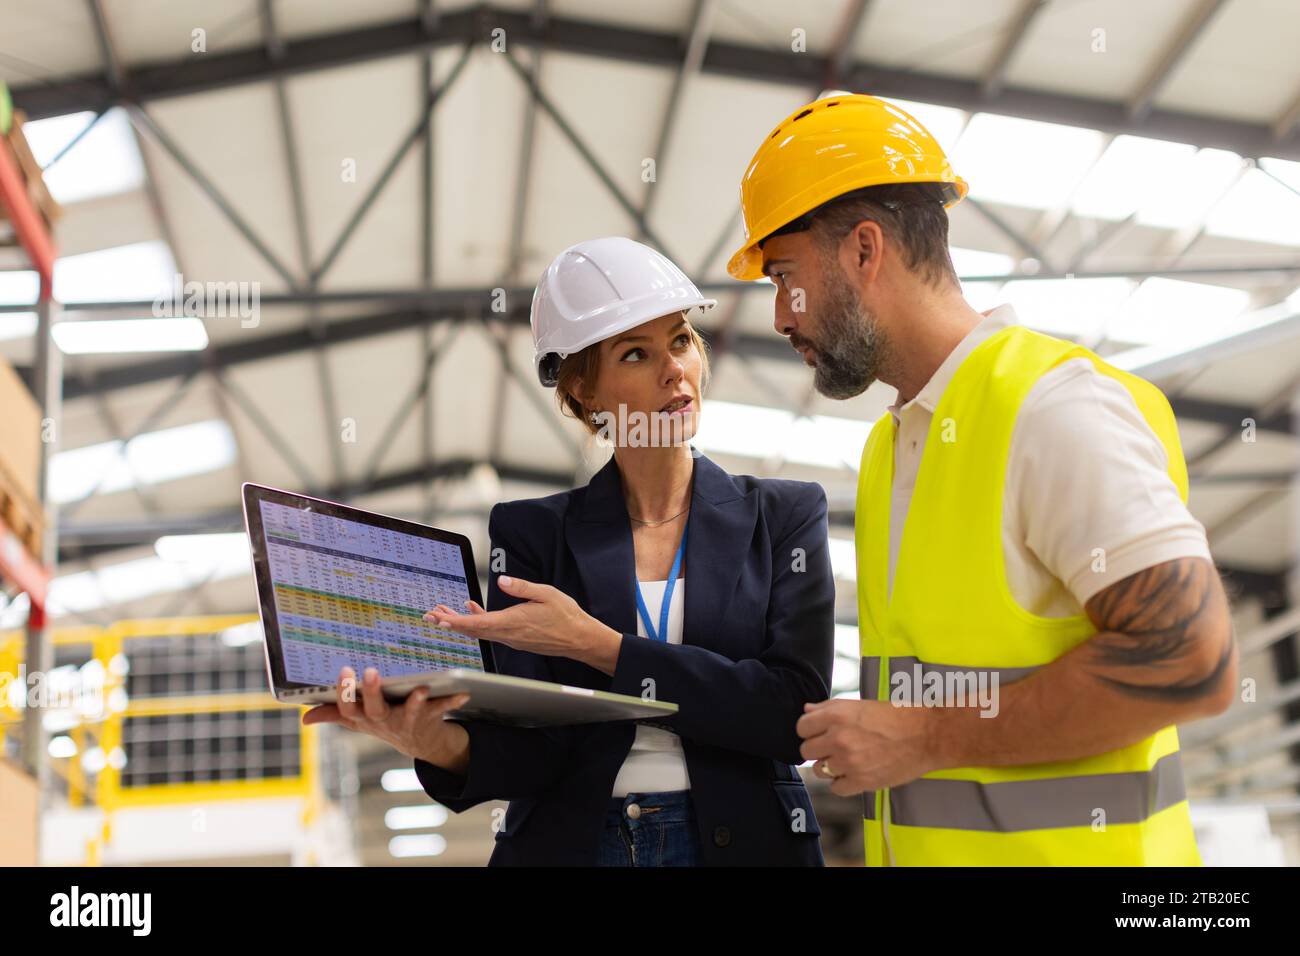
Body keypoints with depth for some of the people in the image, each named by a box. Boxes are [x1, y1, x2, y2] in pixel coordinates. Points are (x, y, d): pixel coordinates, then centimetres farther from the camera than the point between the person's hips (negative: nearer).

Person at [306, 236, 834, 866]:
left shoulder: (785, 515, -1)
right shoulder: (533, 532, 1)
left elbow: (796, 709, -13)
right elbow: (533, 752, -6)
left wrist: (594, 643, -18)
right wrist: (442, 743, -27)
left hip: (738, 840, 0)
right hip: (570, 842, 0)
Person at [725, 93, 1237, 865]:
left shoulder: (1054, 405, -15)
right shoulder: (893, 443, 12)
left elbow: (1192, 659, -22)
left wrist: (930, 739, -19)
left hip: (1061, 846, -7)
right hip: (926, 844, 8)